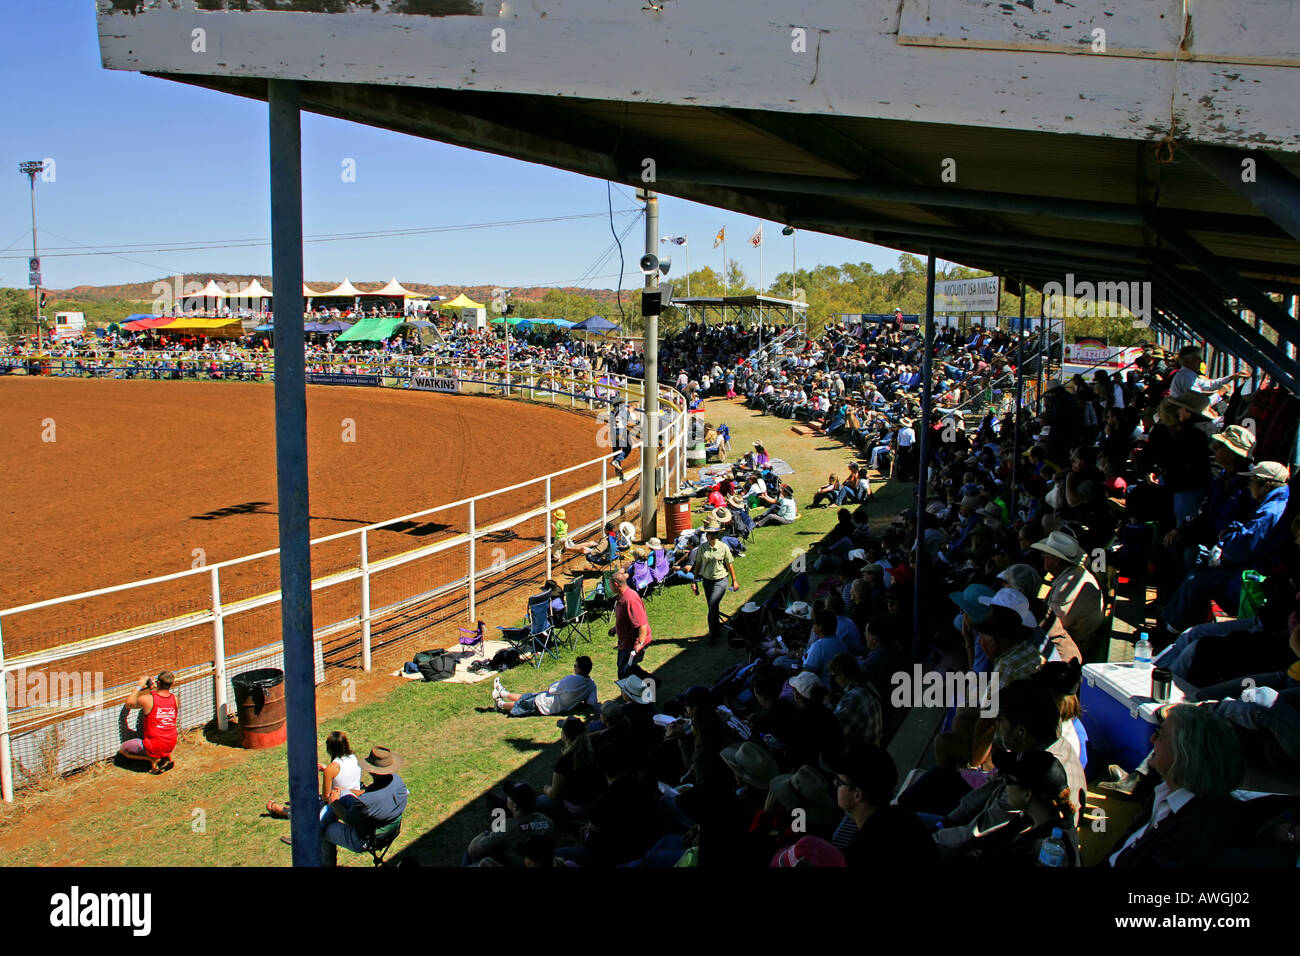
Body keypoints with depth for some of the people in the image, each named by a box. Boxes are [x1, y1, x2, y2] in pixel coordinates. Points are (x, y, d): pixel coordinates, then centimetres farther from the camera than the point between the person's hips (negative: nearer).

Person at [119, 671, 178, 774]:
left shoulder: (148, 699, -19)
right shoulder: (175, 699, -5)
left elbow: (129, 704, 0)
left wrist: (139, 686, 4)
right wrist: (155, 689, 16)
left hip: (154, 746, -5)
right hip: (171, 745, 5)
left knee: (123, 748, 16)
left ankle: (152, 759, 1)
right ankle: (167, 756, 14)